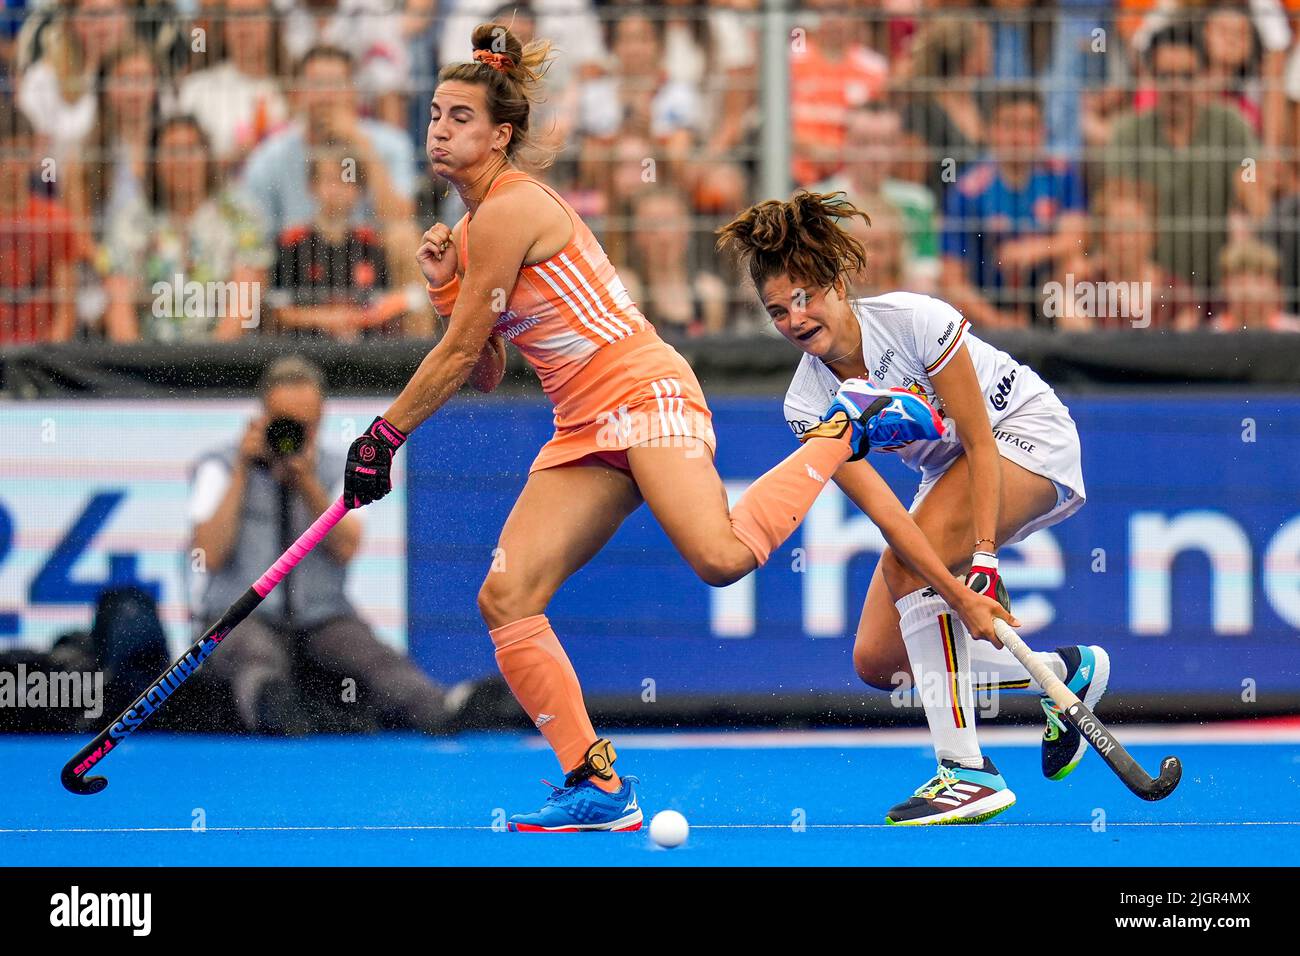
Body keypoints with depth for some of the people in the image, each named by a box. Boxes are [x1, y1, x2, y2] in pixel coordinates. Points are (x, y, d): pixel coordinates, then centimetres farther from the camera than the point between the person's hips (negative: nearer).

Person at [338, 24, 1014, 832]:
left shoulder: (510, 210, -11)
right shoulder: (476, 227, 18)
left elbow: (460, 355, -9)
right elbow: (484, 374, 18)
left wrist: (383, 438, -1)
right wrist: (445, 286, 4)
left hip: (643, 393, -9)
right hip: (583, 430, 9)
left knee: (723, 557, -31)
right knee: (506, 599, -6)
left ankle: (845, 434, -6)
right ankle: (599, 788, -5)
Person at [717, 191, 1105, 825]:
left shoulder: (915, 319, -28)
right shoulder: (806, 405, -15)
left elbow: (980, 443, -25)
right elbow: (879, 506, -25)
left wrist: (983, 557, -31)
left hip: (1027, 433, -7)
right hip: (947, 472, 7)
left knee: (908, 565, -31)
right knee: (877, 660, -2)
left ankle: (967, 771, -30)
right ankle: (1066, 672, 14)